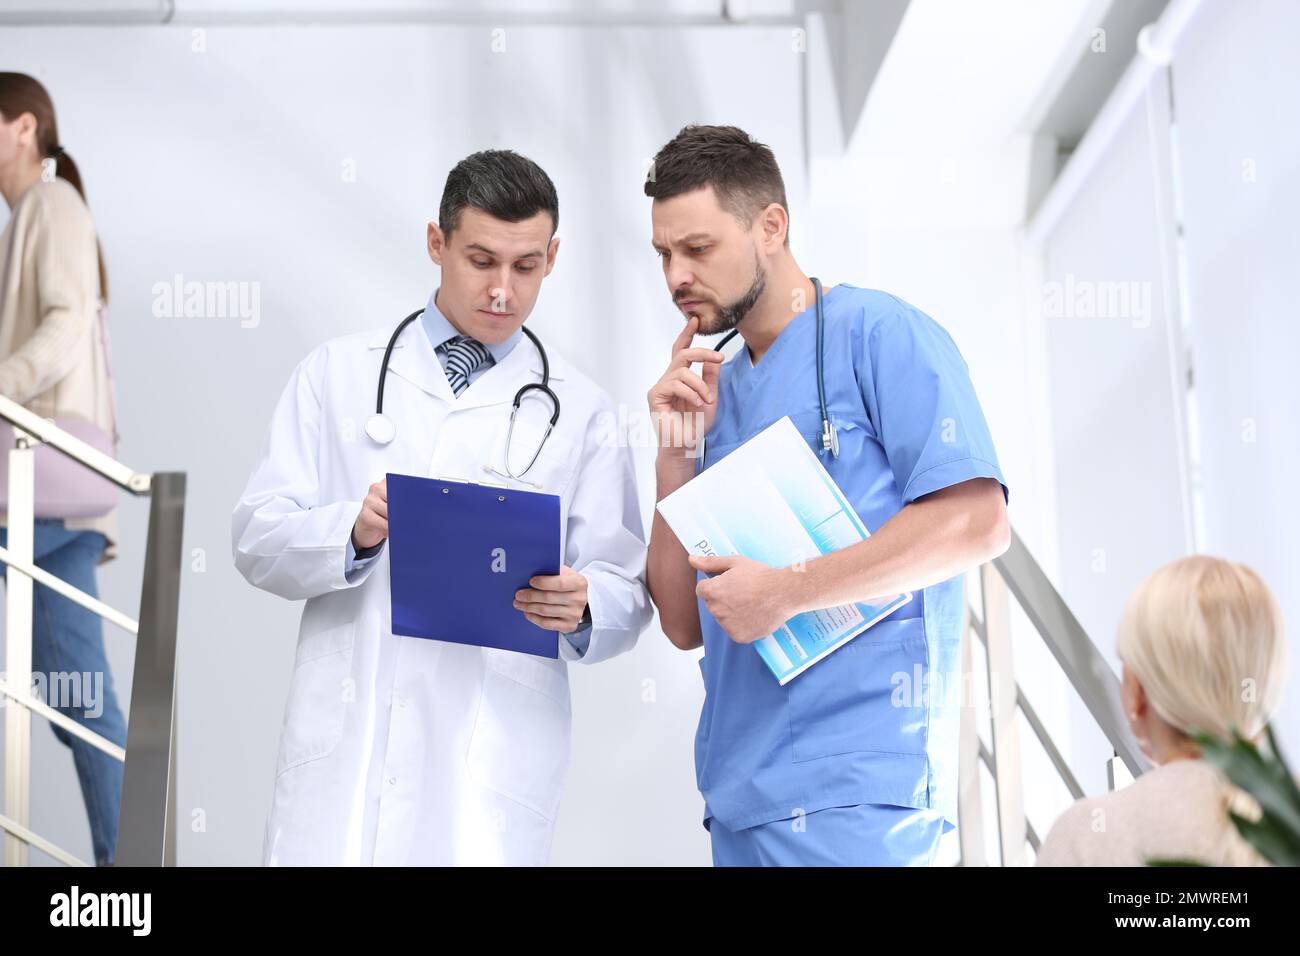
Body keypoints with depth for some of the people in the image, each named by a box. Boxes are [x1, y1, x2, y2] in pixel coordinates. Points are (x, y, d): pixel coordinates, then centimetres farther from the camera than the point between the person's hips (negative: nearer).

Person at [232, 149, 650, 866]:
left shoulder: (580, 410, 8)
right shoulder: (337, 373, 10)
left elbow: (625, 594, 5)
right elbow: (257, 539, 5)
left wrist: (581, 608, -18)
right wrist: (353, 531, -15)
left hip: (491, 753, -1)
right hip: (344, 747, 1)